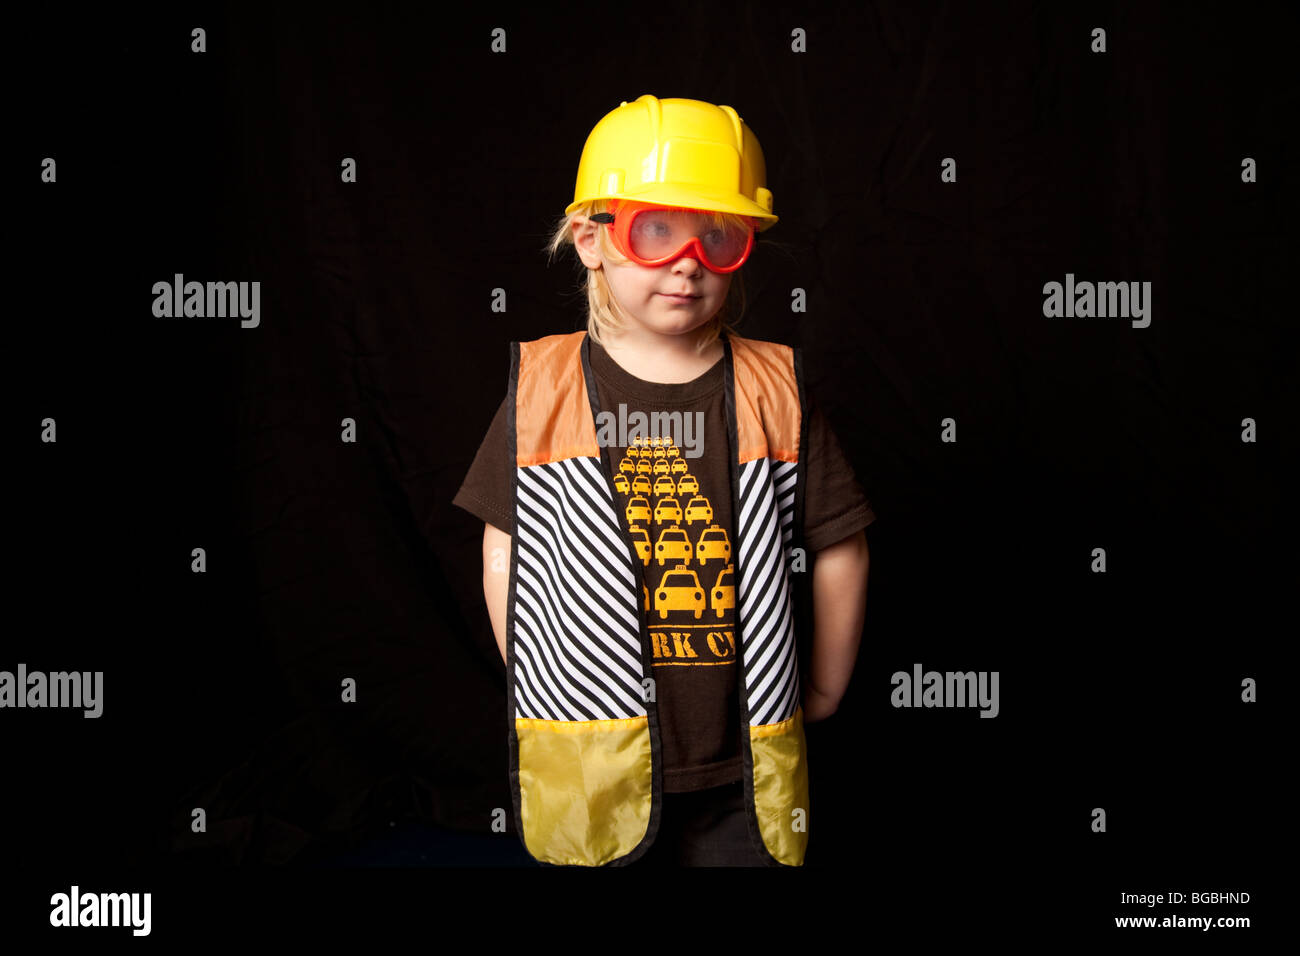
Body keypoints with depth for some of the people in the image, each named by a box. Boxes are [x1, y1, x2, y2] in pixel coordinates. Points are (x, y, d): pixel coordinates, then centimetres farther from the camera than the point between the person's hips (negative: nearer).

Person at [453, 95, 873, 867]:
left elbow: (838, 548, 5)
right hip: (593, 770, 0)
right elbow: (506, 551, 3)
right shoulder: (542, 390, -3)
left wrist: (823, 690, 8)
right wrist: (544, 689, 1)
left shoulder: (774, 391, -2)